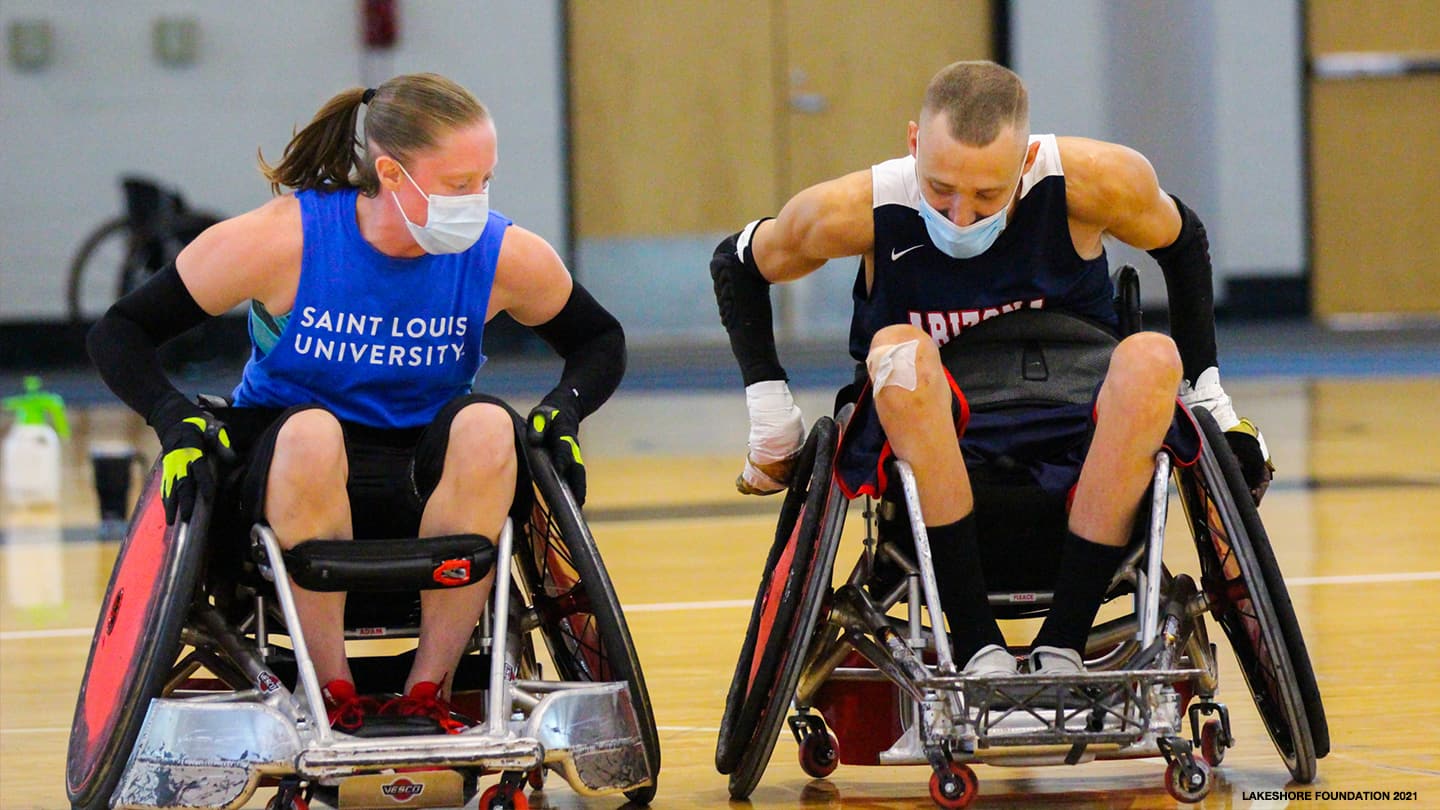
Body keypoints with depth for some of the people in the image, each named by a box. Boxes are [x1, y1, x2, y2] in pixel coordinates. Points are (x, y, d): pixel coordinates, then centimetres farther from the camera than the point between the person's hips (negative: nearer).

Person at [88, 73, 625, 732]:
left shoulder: (507, 257, -9)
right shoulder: (280, 241, -16)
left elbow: (600, 341, 11)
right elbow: (119, 332, -8)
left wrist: (563, 407, -10)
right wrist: (177, 420, -25)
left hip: (424, 481, 2)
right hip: (285, 477, -2)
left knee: (485, 426, -31)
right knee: (310, 432, -37)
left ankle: (428, 691, -23)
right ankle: (332, 694, -24)